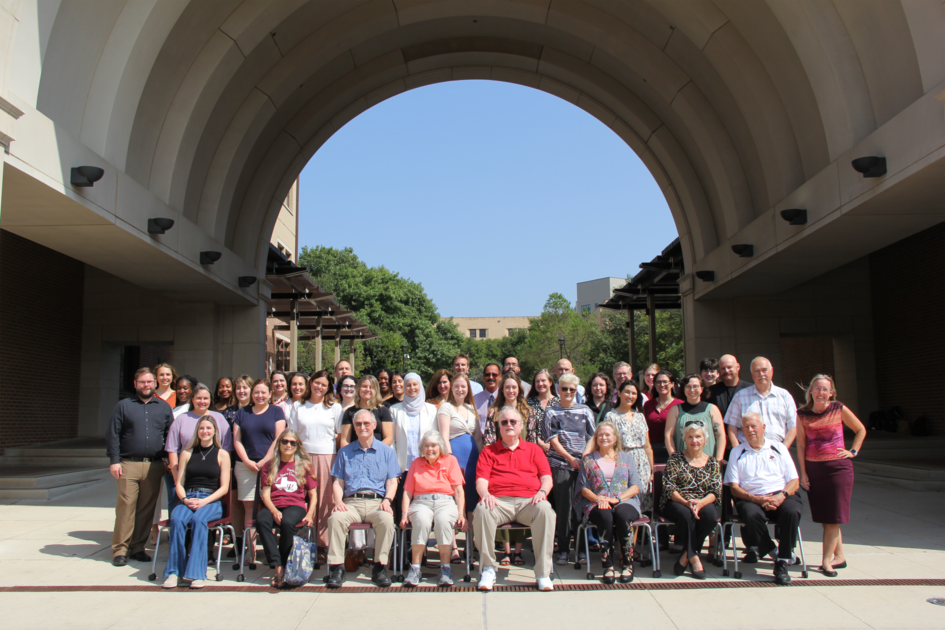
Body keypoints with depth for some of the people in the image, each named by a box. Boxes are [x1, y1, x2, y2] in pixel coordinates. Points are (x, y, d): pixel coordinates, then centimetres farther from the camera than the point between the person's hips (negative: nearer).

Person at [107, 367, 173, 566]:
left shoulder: (164, 407, 14)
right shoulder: (123, 406, 8)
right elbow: (112, 435, 3)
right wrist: (114, 461, -6)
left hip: (154, 466, 2)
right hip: (128, 465, -2)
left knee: (147, 509, 5)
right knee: (126, 507, -7)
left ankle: (137, 548, 14)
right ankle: (120, 550, 0)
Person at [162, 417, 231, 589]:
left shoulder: (222, 454, 8)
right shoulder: (187, 453, 16)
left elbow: (224, 488, 2)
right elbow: (179, 484, 13)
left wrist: (203, 502, -12)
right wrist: (185, 499, -8)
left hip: (212, 502, -2)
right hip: (188, 499, 2)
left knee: (198, 519, -34)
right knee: (177, 519, -30)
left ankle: (196, 573, -33)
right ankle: (175, 571, -26)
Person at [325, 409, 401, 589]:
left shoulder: (387, 451, 15)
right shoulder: (345, 452, 20)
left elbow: (392, 482, 8)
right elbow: (337, 482, 14)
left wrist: (387, 500, -11)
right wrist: (338, 501, -6)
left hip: (377, 502, -1)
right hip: (351, 502, 1)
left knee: (386, 519, -34)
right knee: (335, 518, -31)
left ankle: (379, 568, -21)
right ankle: (337, 567, -23)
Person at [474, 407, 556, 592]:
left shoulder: (534, 449, 23)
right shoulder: (488, 451, 21)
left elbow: (547, 477, 13)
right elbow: (481, 480, 9)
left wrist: (542, 492, -10)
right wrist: (485, 494, -14)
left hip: (528, 500, 0)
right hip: (499, 501, 0)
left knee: (545, 510, -34)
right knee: (481, 511, -34)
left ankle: (543, 573, -26)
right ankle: (488, 569, -21)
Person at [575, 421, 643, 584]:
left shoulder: (627, 458, 18)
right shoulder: (588, 459, 17)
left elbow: (636, 486, 7)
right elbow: (583, 487, 8)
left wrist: (617, 498, -10)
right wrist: (598, 499, -12)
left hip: (625, 502, 0)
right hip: (596, 504, 0)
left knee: (622, 515, -35)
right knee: (605, 516, -35)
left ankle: (628, 565, -23)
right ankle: (608, 566, -27)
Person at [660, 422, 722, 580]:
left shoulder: (712, 462, 12)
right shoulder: (676, 459, 5)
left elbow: (716, 491, 1)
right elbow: (669, 488, -4)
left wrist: (700, 503, -20)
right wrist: (686, 502, -22)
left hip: (704, 503, 2)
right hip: (677, 503, -2)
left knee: (710, 515, -33)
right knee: (686, 514, -37)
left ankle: (686, 555, -17)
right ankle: (693, 557, -18)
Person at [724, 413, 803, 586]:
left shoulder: (779, 448, 16)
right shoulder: (737, 452, 14)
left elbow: (794, 482, 9)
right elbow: (734, 487, 5)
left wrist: (782, 496, -13)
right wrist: (756, 499, -13)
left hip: (781, 496, 1)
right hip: (751, 499, -1)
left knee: (792, 511, -32)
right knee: (752, 515, -34)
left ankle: (782, 562, -20)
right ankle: (773, 552, -12)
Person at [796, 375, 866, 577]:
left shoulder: (839, 409, -2)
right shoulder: (802, 414, 1)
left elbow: (861, 430, 12)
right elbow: (801, 445, 3)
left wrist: (853, 451, 3)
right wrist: (803, 472, -1)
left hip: (838, 467, -2)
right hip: (813, 469, 2)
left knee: (834, 516, -3)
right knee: (824, 516, 7)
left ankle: (826, 560, 0)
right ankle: (839, 556, 19)